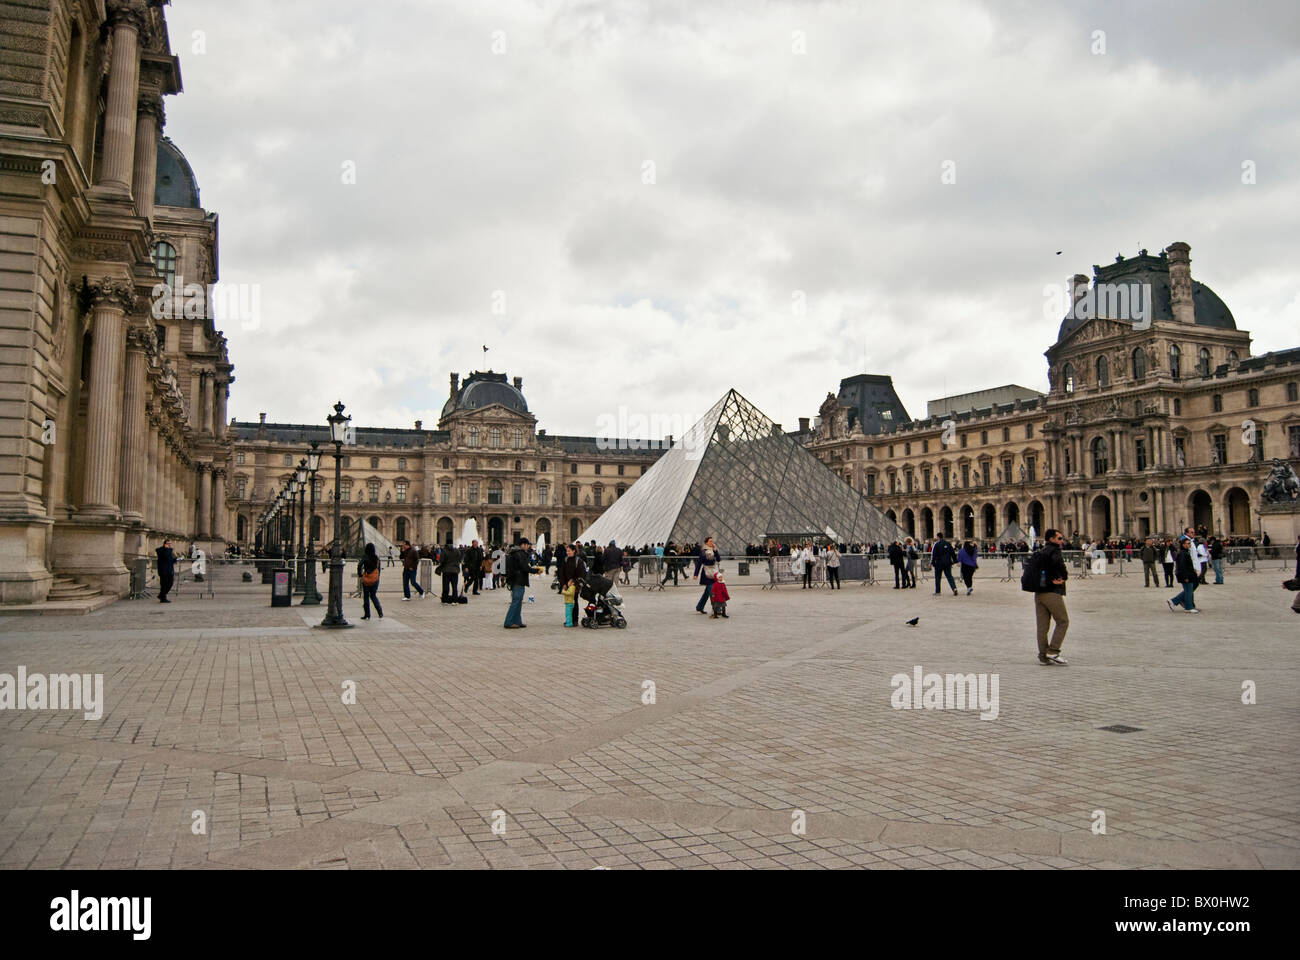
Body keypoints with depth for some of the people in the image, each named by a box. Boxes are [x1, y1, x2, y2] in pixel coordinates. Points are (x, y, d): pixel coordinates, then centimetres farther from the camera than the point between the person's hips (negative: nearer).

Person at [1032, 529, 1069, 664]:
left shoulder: (1040, 552, 17)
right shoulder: (1054, 550, -8)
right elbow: (1058, 561, -29)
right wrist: (1065, 576, -13)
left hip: (1038, 592, 8)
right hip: (1052, 592, -8)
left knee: (1042, 625, 8)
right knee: (1063, 622, 2)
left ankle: (1043, 656, 8)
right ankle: (1053, 651, -6)